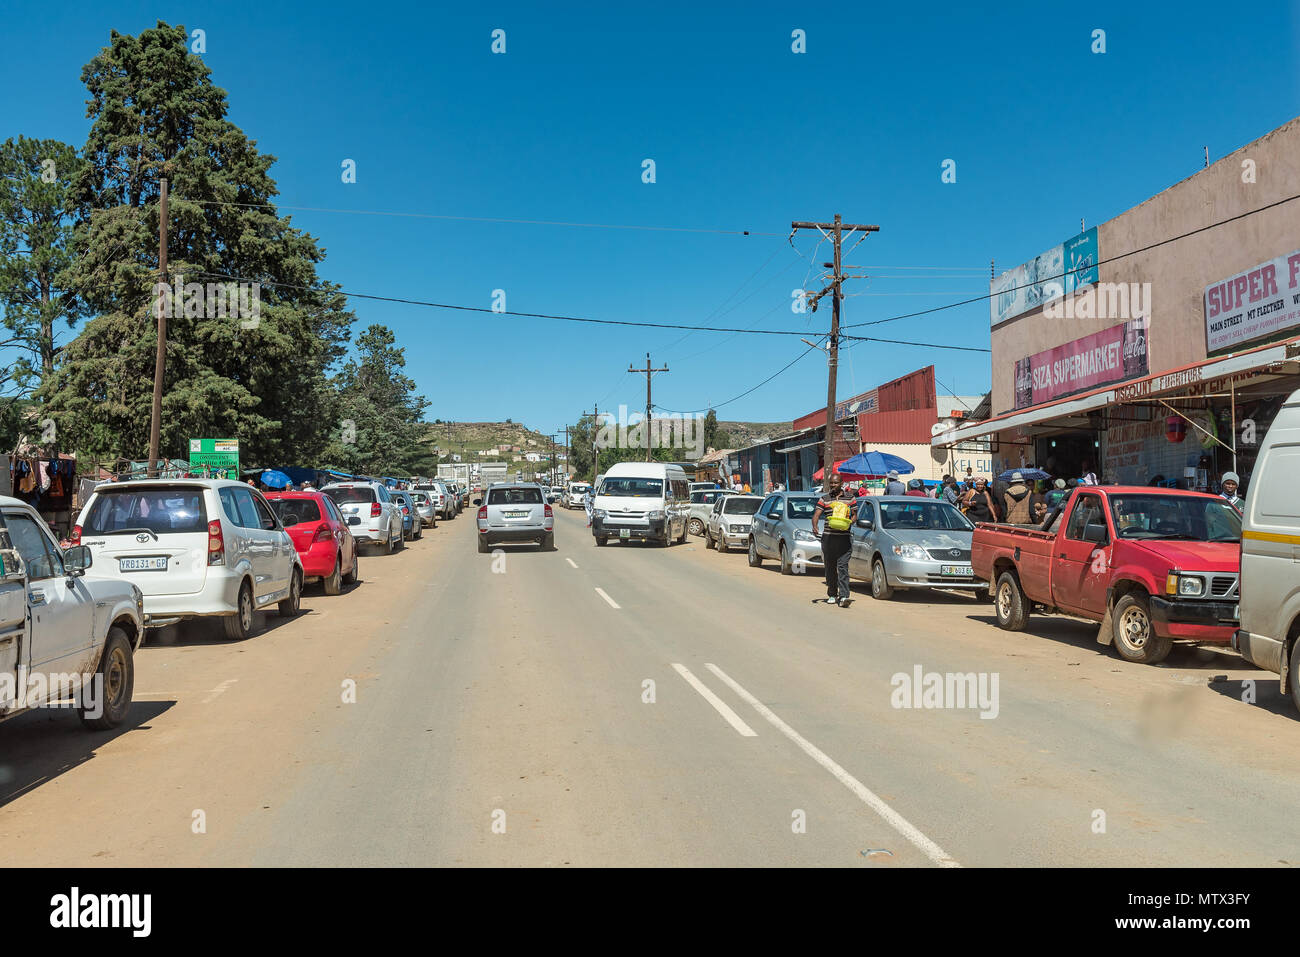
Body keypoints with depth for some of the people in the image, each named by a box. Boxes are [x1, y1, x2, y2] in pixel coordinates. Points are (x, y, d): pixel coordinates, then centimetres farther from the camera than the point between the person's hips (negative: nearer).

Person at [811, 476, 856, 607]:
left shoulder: (849, 498, 8)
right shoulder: (824, 499, 10)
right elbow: (816, 515, 0)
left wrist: (850, 522, -12)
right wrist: (815, 527, -20)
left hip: (844, 538, -2)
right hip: (828, 537, 2)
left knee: (843, 567, -11)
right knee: (830, 568, 8)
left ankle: (843, 596, -16)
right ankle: (832, 595, 20)